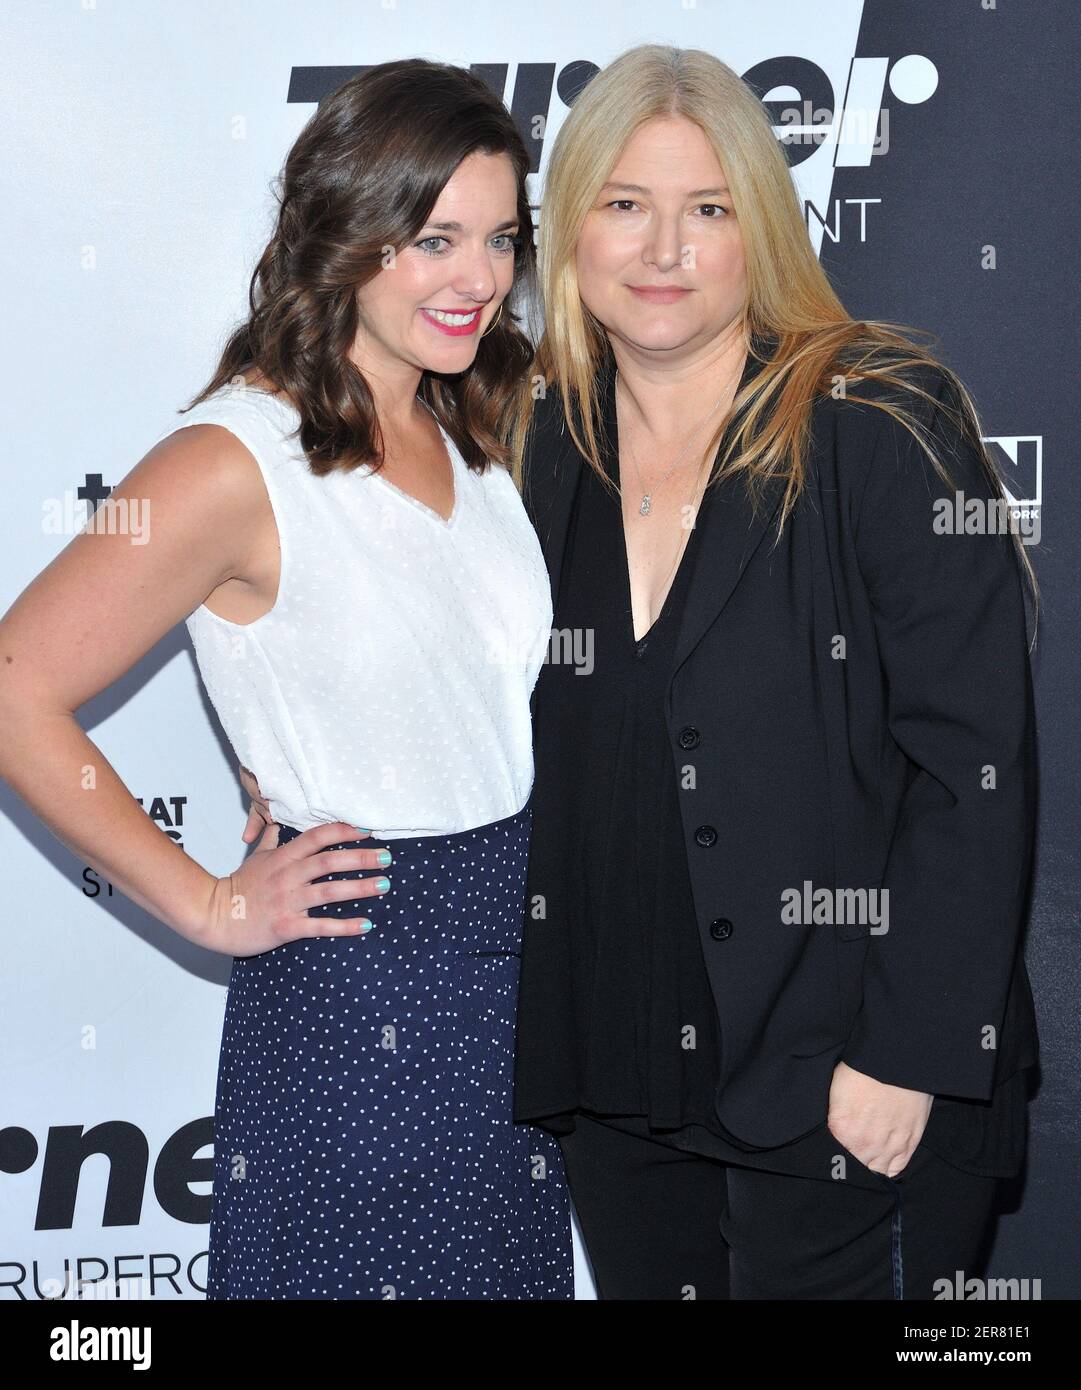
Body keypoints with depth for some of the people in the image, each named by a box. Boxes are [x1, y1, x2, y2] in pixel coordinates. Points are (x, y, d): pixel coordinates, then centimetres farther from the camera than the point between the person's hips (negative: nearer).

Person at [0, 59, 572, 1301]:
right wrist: (210, 907, -14)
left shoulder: (478, 428, 5)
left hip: (517, 946, 7)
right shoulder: (236, 462, -18)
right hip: (361, 979, -7)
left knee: (513, 1260, 18)